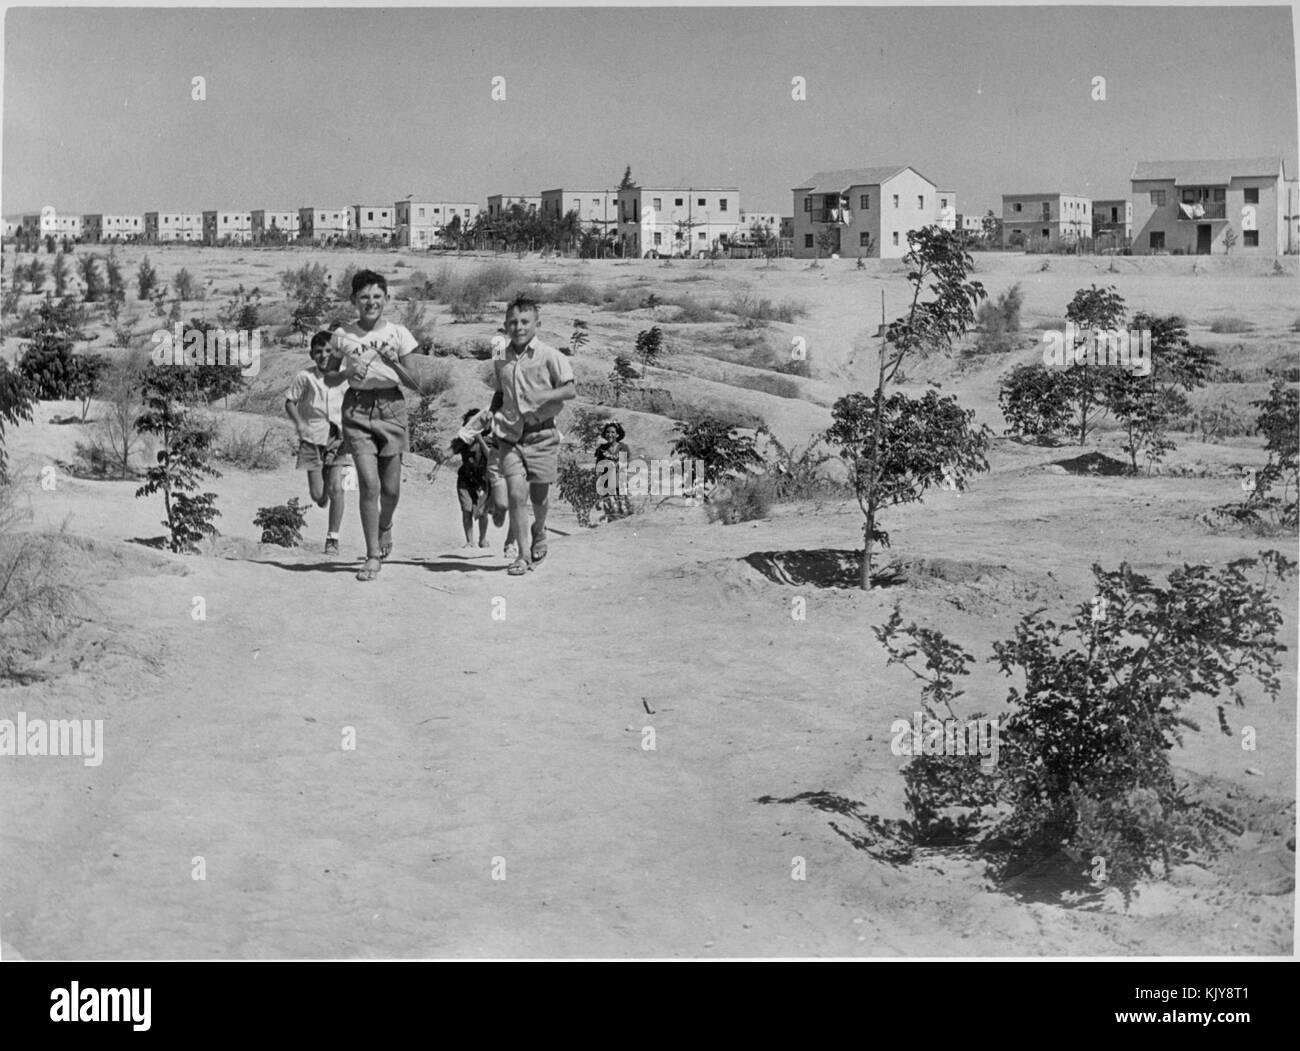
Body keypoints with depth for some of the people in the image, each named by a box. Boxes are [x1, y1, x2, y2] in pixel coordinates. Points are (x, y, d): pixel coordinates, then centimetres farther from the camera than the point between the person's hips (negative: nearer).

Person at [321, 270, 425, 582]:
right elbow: (328, 378, 12)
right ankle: (373, 556, -2)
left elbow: (416, 384, 3)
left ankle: (385, 526, 39)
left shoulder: (398, 334, 2)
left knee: (391, 488, 4)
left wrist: (394, 364, -14)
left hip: (391, 407, 1)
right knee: (369, 483, -11)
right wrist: (347, 372, -8)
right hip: (357, 409, -1)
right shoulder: (342, 335, 3)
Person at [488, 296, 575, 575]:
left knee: (539, 495, 8)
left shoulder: (549, 356, -4)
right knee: (516, 494, -11)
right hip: (510, 435, 2)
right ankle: (523, 554, -6)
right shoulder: (500, 361, 9)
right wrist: (494, 422, 13)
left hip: (541, 434, -2)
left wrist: (543, 396, -22)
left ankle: (539, 531, 42)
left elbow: (570, 389, -7)